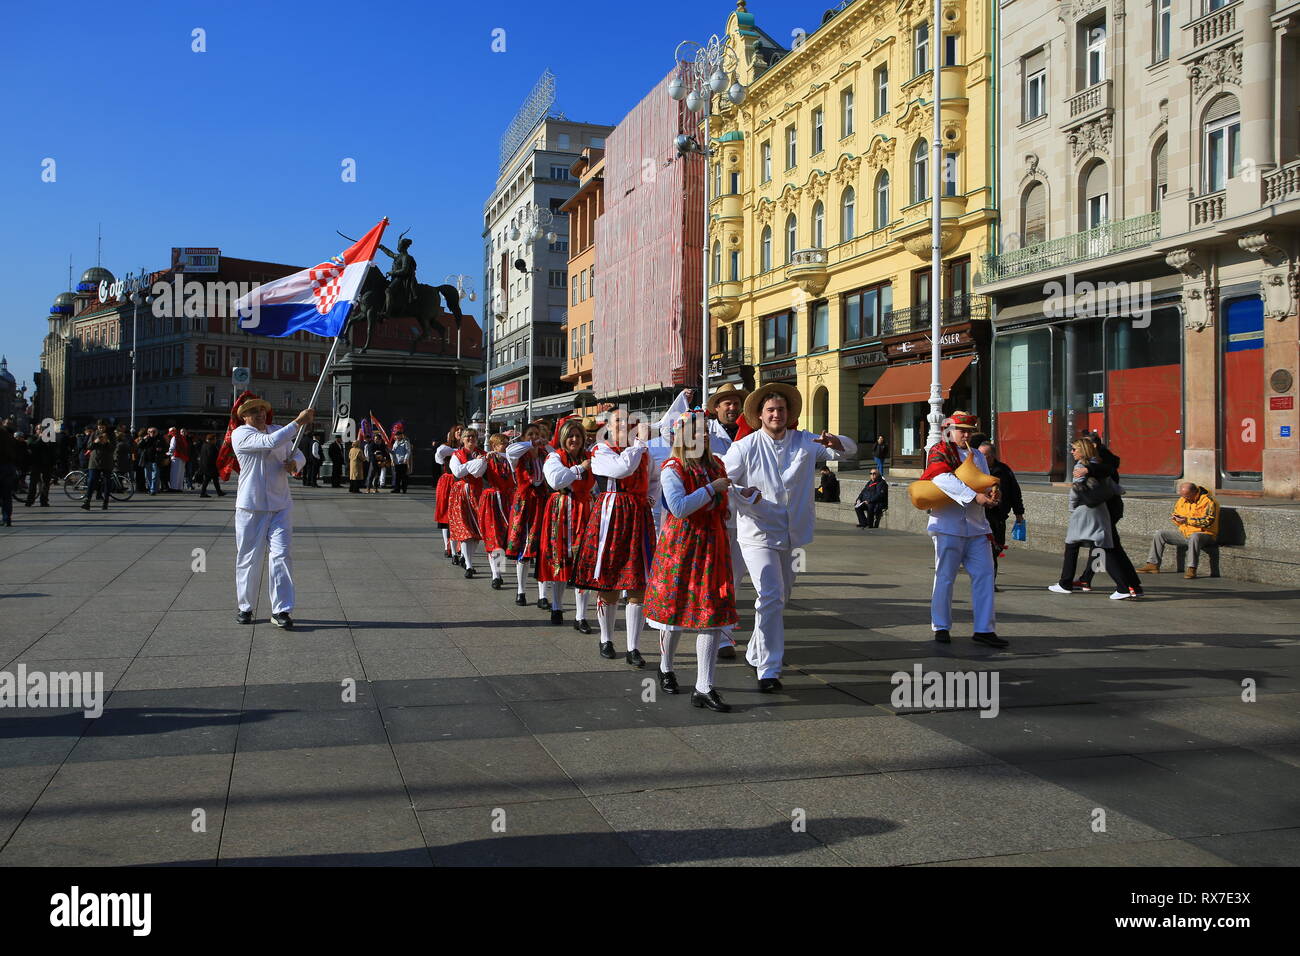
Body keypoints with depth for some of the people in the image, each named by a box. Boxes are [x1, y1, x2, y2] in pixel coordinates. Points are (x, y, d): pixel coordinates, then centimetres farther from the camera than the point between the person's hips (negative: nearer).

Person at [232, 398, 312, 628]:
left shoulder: (279, 430, 12)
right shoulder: (240, 435, -6)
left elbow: (298, 454, 23)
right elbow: (271, 442, -23)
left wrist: (294, 463, -1)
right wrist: (298, 422, -23)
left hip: (280, 507, 3)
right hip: (250, 507, -3)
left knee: (281, 556, -6)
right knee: (249, 558, 5)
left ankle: (280, 611, -3)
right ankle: (245, 607, 21)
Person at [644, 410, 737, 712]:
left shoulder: (716, 464, 10)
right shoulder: (672, 469, -11)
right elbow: (678, 507, -26)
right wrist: (712, 489, -21)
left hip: (714, 545, 5)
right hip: (681, 544, -5)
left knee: (714, 613, -3)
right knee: (675, 608, 8)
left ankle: (704, 689, -2)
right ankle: (665, 669, 34)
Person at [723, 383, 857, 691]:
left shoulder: (804, 442, 2)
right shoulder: (744, 448, -5)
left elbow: (850, 449, 0)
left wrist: (836, 443, -23)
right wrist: (742, 493, -24)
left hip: (793, 536, 5)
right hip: (758, 535, -5)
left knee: (780, 598, 18)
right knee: (771, 597, -18)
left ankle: (756, 654, 39)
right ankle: (768, 671, -13)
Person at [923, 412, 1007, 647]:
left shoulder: (977, 455, 18)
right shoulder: (939, 452, -3)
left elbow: (985, 482, 14)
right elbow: (945, 480, -20)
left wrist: (991, 492, -11)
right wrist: (975, 496, -29)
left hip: (977, 526, 6)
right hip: (949, 525, -6)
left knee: (984, 575, 1)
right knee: (945, 577, 2)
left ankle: (984, 629, 5)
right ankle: (941, 627, 13)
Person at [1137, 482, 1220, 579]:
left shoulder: (1208, 501, -12)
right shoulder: (1182, 500, 10)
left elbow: (1207, 521, -22)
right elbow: (1176, 512, 25)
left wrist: (1187, 520, -25)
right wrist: (1175, 518, -1)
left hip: (1204, 534, -7)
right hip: (1184, 534, 7)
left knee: (1194, 537, -42)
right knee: (1160, 533, -3)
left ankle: (1192, 569, -40)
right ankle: (1153, 564, -7)